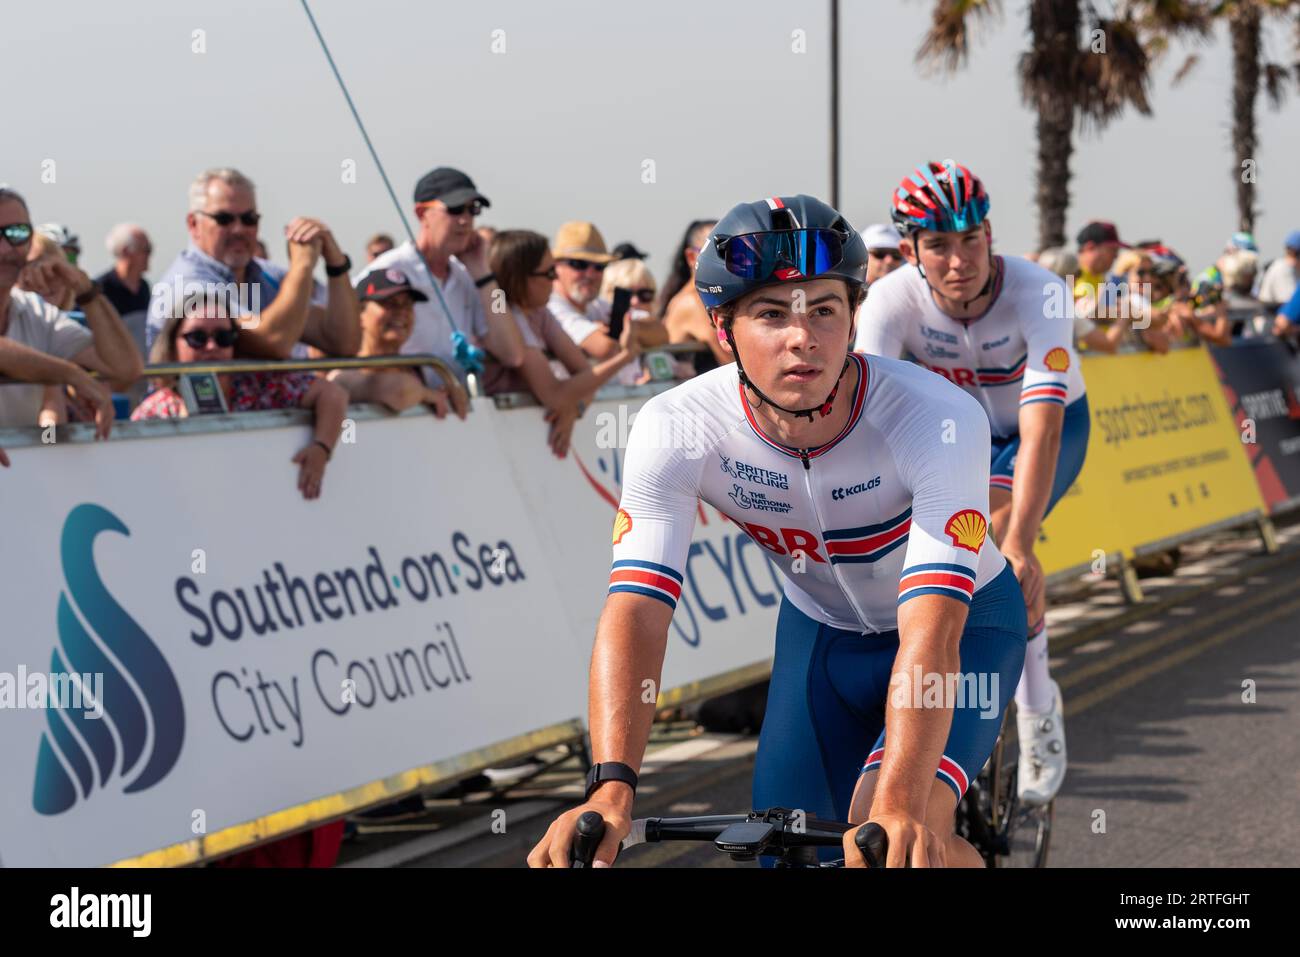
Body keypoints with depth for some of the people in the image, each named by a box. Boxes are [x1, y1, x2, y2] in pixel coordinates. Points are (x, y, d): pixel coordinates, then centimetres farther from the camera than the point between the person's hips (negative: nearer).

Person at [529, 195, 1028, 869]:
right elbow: (634, 612, -35)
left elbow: (930, 636, -42)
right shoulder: (674, 429, -27)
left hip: (964, 618, -3)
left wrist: (898, 805, -56)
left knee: (893, 840, -27)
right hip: (821, 629, 4)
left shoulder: (938, 418, -35)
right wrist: (610, 789, -51)